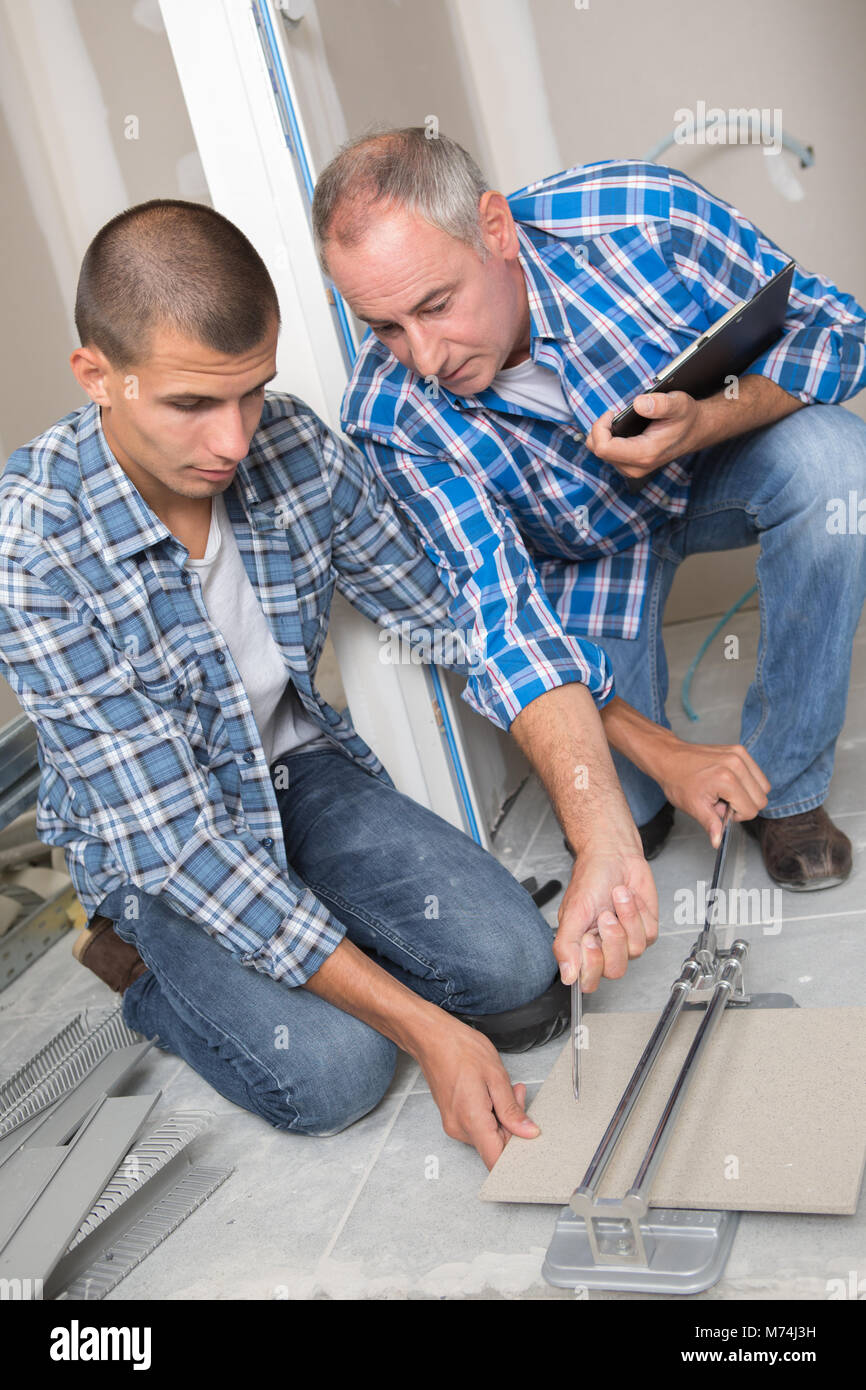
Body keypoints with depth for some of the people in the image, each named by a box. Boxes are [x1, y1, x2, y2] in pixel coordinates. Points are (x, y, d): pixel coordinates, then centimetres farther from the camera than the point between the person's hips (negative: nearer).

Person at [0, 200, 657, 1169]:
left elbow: (453, 626, -5)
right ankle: (145, 963, 7)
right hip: (153, 838, -4)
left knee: (518, 975, -12)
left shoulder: (298, 447, -16)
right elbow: (173, 835, -30)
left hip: (299, 766, 4)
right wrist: (420, 1027, -32)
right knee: (333, 1071, -22)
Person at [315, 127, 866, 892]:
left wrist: (703, 424, -41)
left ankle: (785, 787, -15)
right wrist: (662, 753, -38)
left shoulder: (645, 217, -31)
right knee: (623, 804, -17)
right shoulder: (390, 418, -28)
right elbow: (497, 609, -27)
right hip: (585, 556, 0)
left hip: (715, 465, 1)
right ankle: (641, 808, 24)